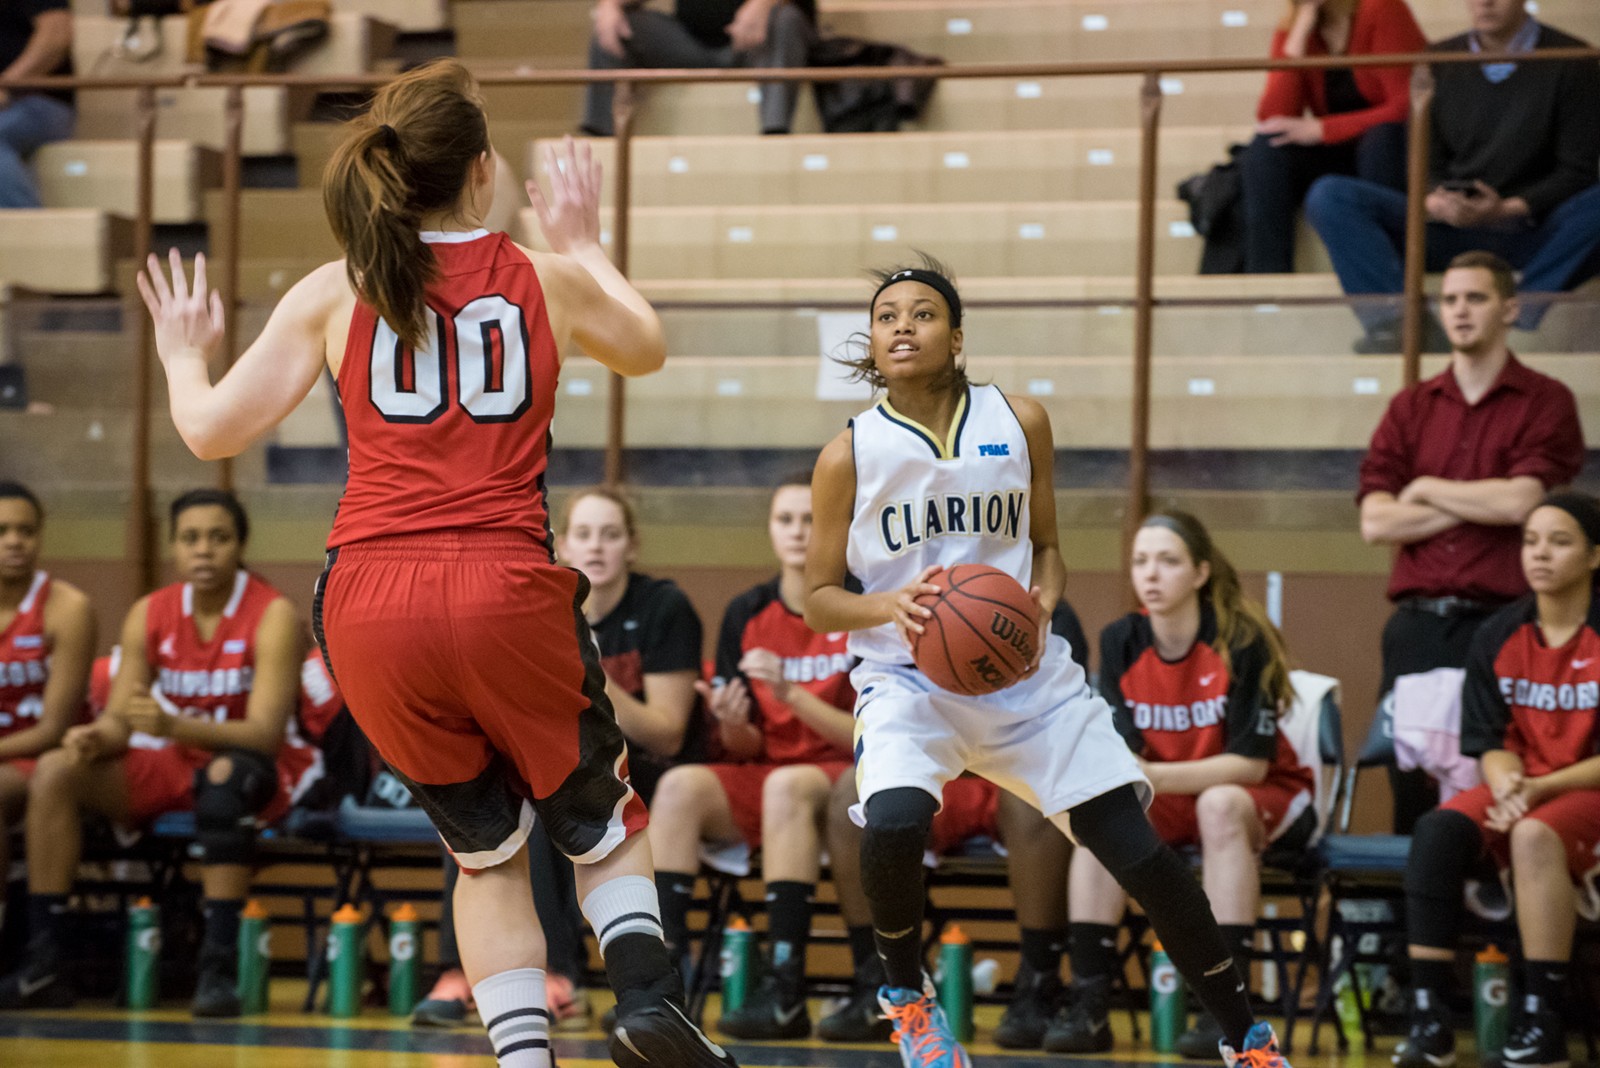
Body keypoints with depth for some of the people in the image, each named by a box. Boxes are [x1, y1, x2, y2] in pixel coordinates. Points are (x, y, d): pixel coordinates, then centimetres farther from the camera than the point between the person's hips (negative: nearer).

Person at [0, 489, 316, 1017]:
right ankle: (44, 964, -17)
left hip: (257, 768, -5)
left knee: (225, 776, -40)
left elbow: (265, 732, -25)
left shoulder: (272, 615, -15)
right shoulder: (149, 615, 0)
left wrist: (171, 726, -40)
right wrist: (94, 738, -28)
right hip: (177, 765, 5)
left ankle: (219, 965, -41)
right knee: (56, 771, -14)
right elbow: (118, 721, -2)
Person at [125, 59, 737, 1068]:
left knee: (487, 850, 20)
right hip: (506, 592, -1)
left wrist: (184, 352, 29)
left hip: (370, 605, 1)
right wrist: (585, 246, 44)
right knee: (604, 824, 20)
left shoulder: (334, 293, 6)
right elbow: (645, 348, 28)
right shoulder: (546, 280, 6)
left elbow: (213, 429, 8)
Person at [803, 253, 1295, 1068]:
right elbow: (817, 600, 0)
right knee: (893, 822, -31)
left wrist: (1043, 602, -11)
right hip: (907, 678, -2)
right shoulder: (849, 456, -4)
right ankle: (905, 993, 1)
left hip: (1024, 672, 2)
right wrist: (890, 606, -20)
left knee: (1136, 847, -4)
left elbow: (1045, 545, 12)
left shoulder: (1019, 423, 1)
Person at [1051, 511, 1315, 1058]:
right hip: (1169, 800, 4)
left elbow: (1251, 763, -20)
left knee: (1221, 805, -36)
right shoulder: (1120, 641, -4)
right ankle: (1090, 1005, -27)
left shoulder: (1241, 641, -18)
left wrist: (1151, 776, -32)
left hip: (1267, 797, -4)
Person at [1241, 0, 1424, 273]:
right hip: (1339, 155, 4)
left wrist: (1321, 130, -21)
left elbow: (1404, 108, -18)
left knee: (1381, 138, -36)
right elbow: (1269, 122, -12)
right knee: (1264, 151, -21)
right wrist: (1299, 35, -16)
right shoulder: (1291, 31, 1)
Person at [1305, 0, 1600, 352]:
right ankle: (1392, 324, -38)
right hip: (1451, 228, 3)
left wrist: (1509, 209, -21)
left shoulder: (1572, 63, 2)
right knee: (1328, 196, -18)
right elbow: (1426, 163, 9)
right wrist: (1435, 201, -17)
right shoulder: (1438, 62, 12)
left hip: (1530, 229, -3)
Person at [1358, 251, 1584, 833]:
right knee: (1412, 787, 5)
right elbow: (1375, 522, 3)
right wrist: (1483, 503, -4)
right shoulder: (1410, 408, 15)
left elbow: (1520, 501, -11)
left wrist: (1425, 489, 1)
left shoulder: (1545, 403, 4)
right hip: (1416, 625, 4)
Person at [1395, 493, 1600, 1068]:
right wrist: (1505, 781, -16)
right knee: (1436, 831, -27)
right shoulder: (1498, 635, 7)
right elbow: (1491, 741, 7)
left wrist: (1539, 788, -21)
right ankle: (1429, 1016, -30)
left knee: (1534, 835, -37)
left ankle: (1542, 1021, -31)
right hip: (1518, 790, 4)